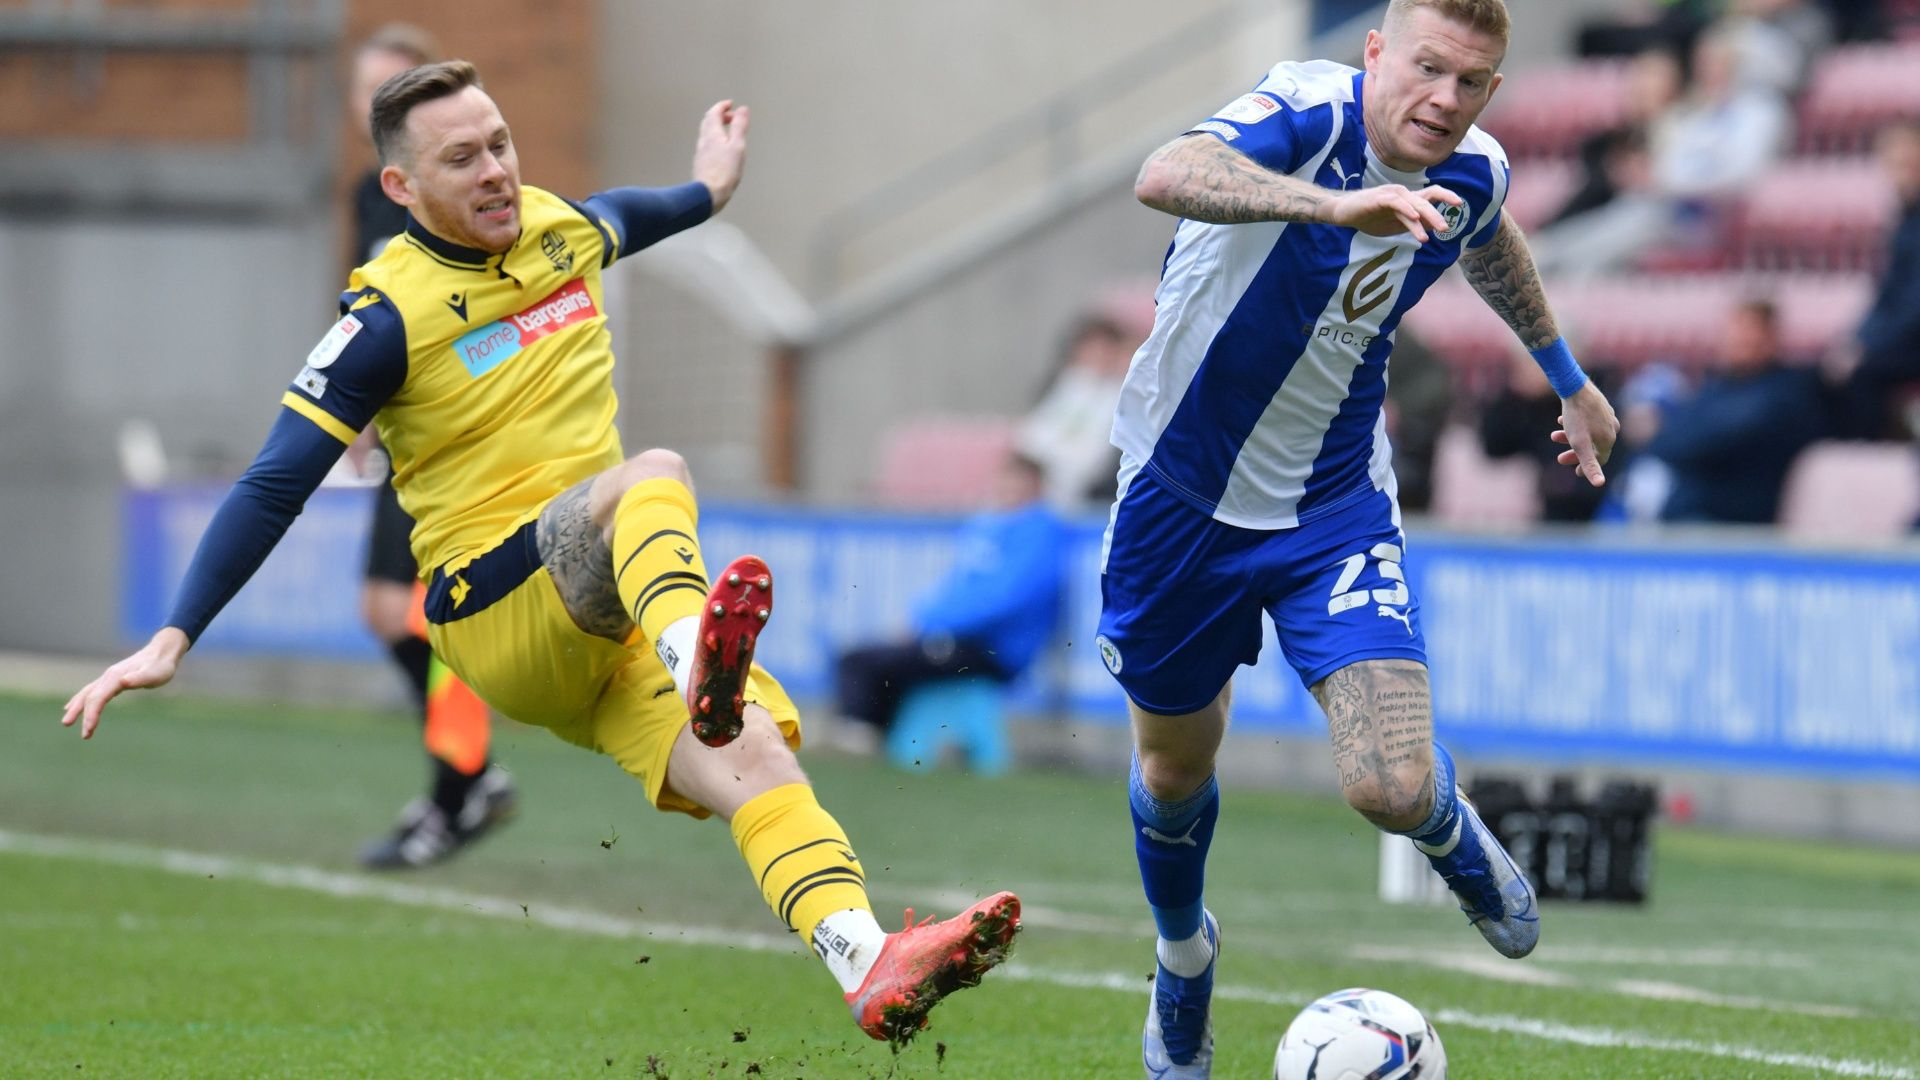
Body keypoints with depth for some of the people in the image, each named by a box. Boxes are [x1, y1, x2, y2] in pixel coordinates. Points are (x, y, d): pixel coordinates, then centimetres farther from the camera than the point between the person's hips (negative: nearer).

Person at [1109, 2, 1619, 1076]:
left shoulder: (1471, 176, -9)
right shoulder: (1310, 113, -26)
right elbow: (1167, 177, -49)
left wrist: (1567, 376, 29)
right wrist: (1338, 202, -62)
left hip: (1333, 509, 2)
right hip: (1183, 494, -2)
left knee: (1394, 786, -16)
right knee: (1176, 764, 18)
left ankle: (1453, 835, 23)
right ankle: (1185, 956, 50)